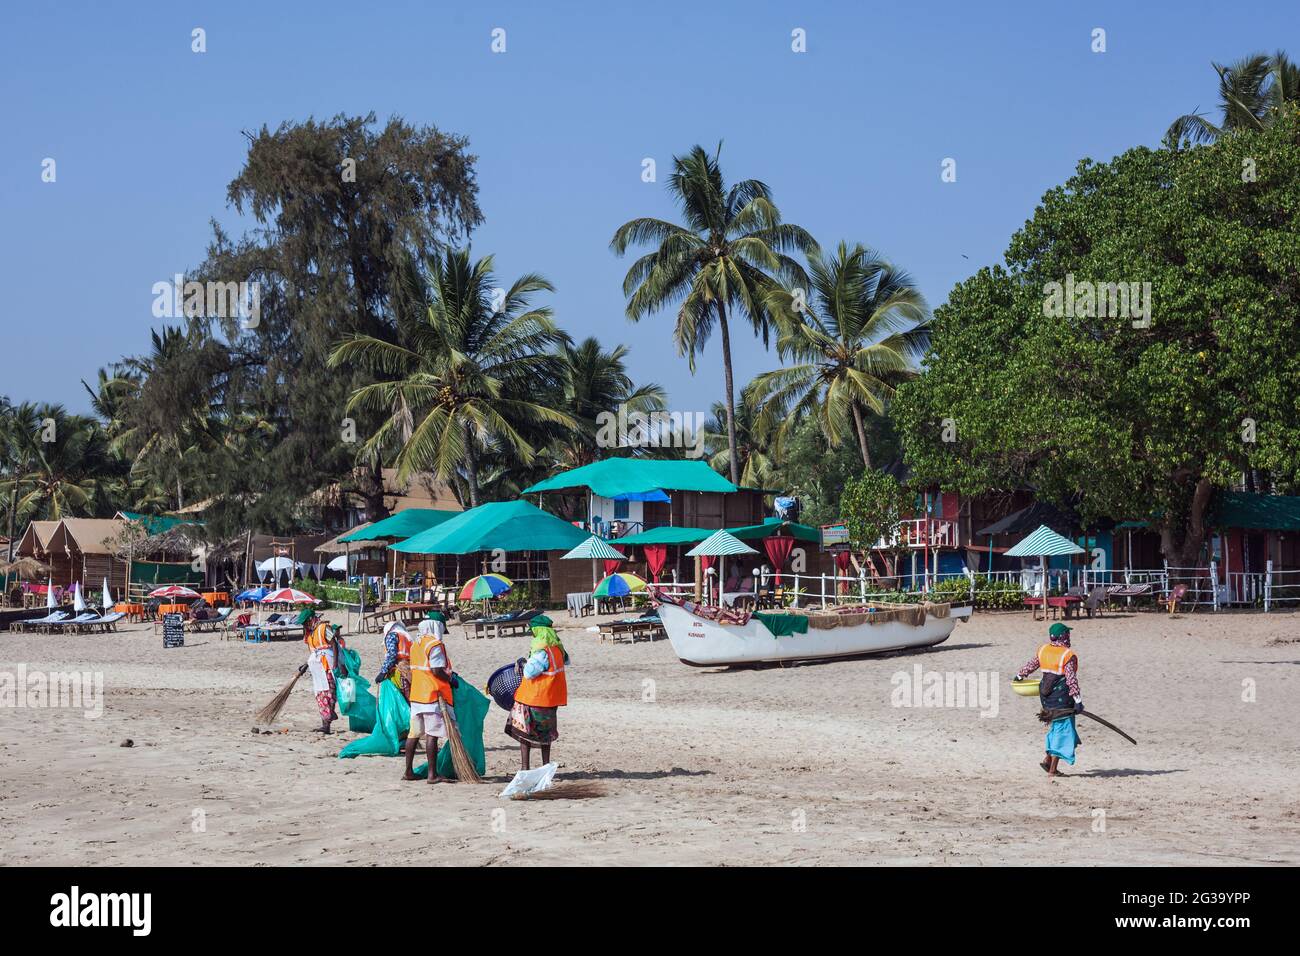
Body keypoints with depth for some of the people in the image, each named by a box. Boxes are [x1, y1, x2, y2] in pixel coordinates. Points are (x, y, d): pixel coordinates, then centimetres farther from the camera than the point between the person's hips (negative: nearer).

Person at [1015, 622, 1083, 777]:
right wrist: (1078, 701, -17)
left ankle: (1047, 758, 15)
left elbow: (1031, 665, 20)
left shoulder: (1043, 650, 5)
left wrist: (1019, 675, 39)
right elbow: (1072, 680, -19)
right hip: (1062, 699, -6)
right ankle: (1052, 769, 2)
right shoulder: (1068, 655, -14)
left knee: (1056, 725, 23)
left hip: (1046, 697, 6)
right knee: (1062, 730, 2)